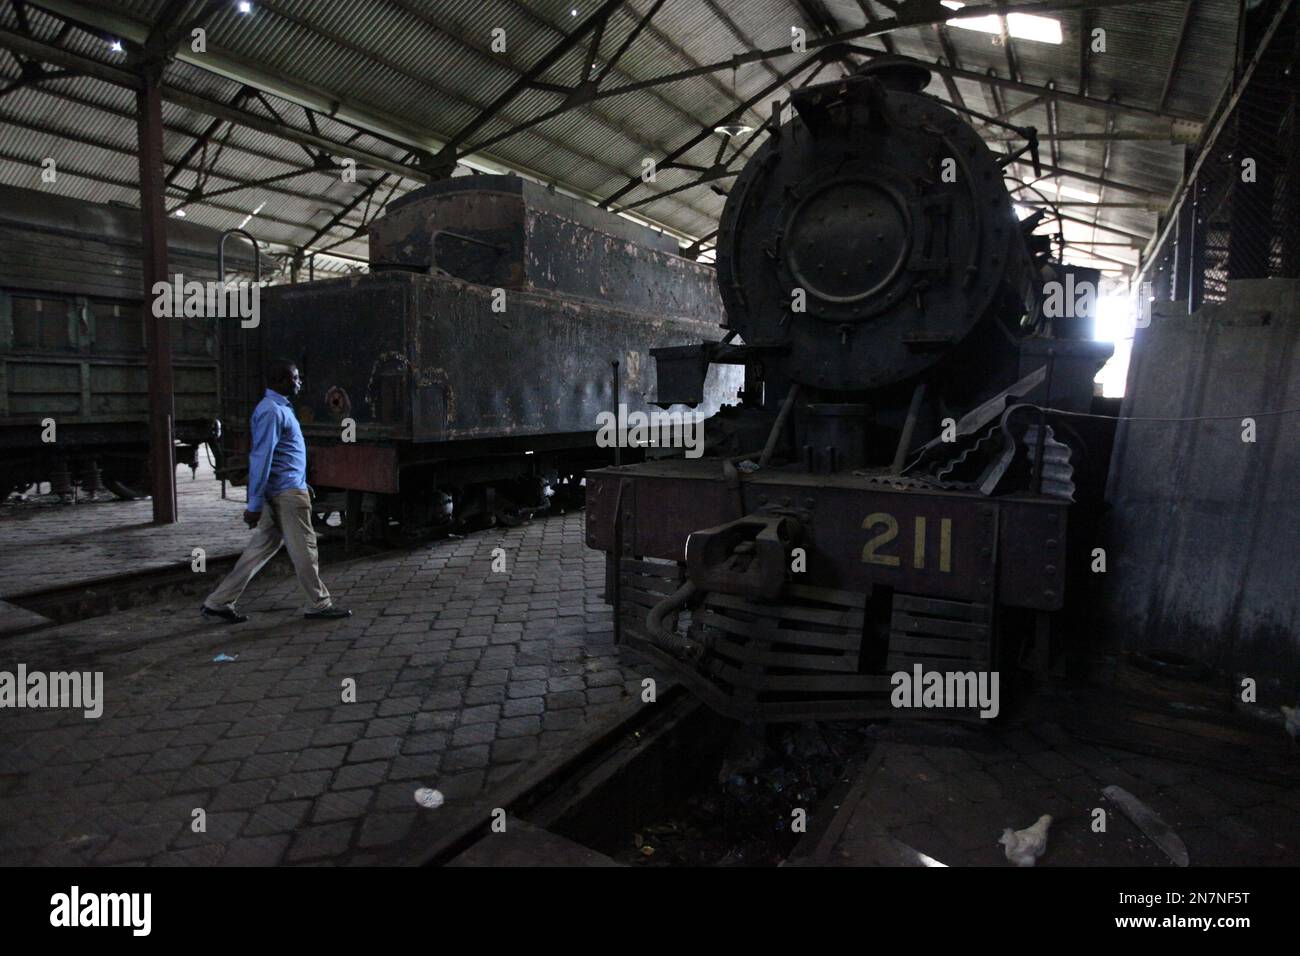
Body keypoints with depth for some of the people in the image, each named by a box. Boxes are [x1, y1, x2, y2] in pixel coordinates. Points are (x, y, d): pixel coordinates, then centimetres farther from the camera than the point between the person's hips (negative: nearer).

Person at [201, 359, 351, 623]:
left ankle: (218, 602, 16)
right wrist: (254, 504, -22)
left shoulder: (280, 408, 15)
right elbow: (261, 458, -20)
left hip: (283, 492, 10)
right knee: (305, 550, 1)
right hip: (287, 493, -10)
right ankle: (319, 605, 14)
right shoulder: (271, 411, -16)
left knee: (262, 548, 12)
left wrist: (302, 484, 28)